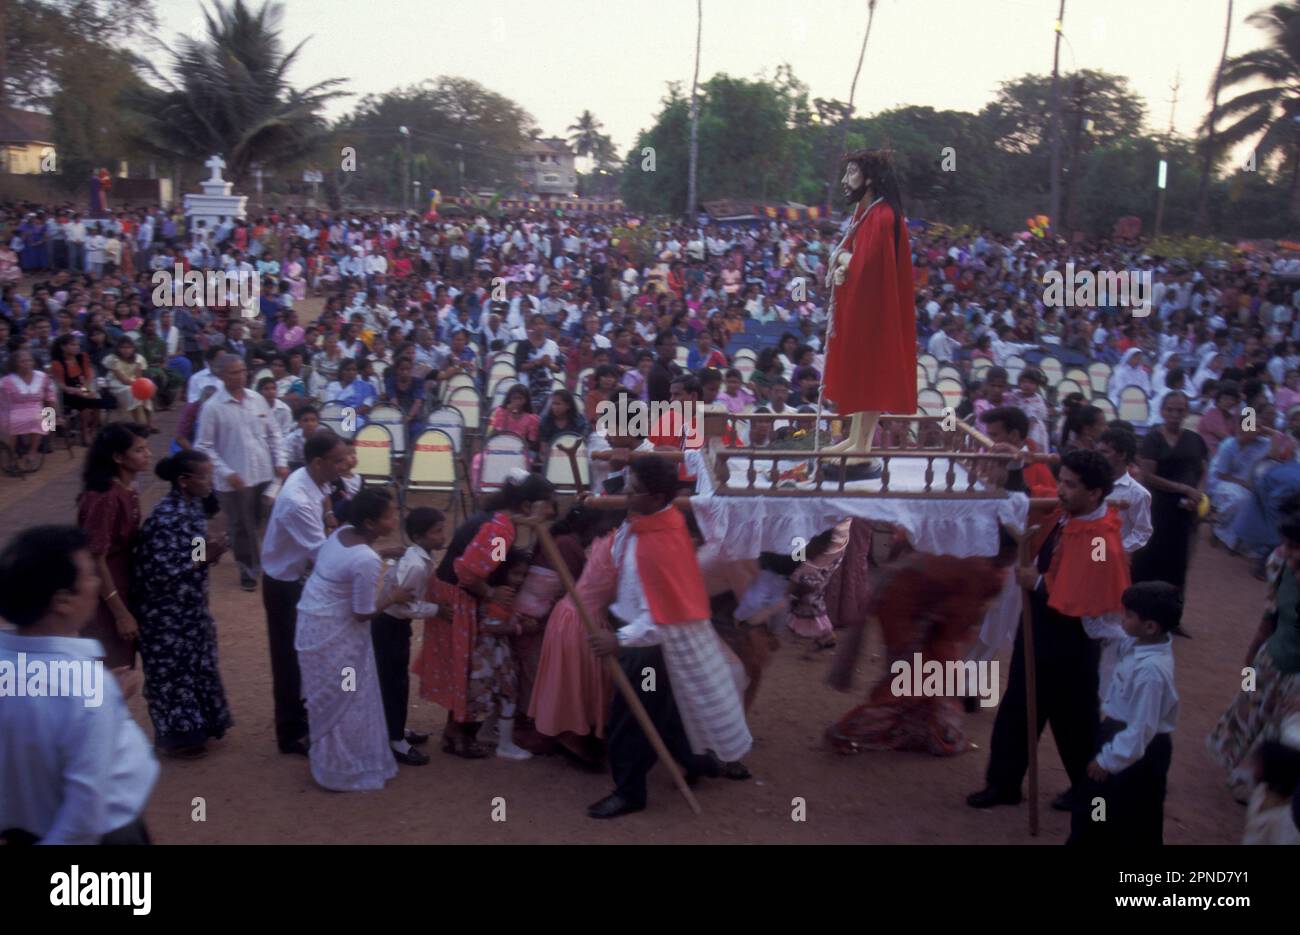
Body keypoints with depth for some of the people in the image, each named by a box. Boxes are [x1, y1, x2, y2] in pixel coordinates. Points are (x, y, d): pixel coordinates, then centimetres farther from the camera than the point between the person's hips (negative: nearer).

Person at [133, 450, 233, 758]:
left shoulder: (192, 506, 1)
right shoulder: (166, 518, -27)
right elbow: (161, 570, -28)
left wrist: (208, 552, -6)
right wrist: (204, 557, -23)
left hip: (189, 606, 9)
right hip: (166, 613, -9)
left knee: (196, 665, 19)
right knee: (174, 671, 7)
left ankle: (196, 725, 35)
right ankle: (176, 736, 22)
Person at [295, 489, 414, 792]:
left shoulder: (342, 532, -2)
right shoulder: (367, 561, -27)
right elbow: (363, 613, -19)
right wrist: (393, 597, -3)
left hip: (315, 622, 9)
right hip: (333, 633, -9)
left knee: (332, 701, 22)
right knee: (343, 702, 7)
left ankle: (332, 760, 37)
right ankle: (341, 773, 20)